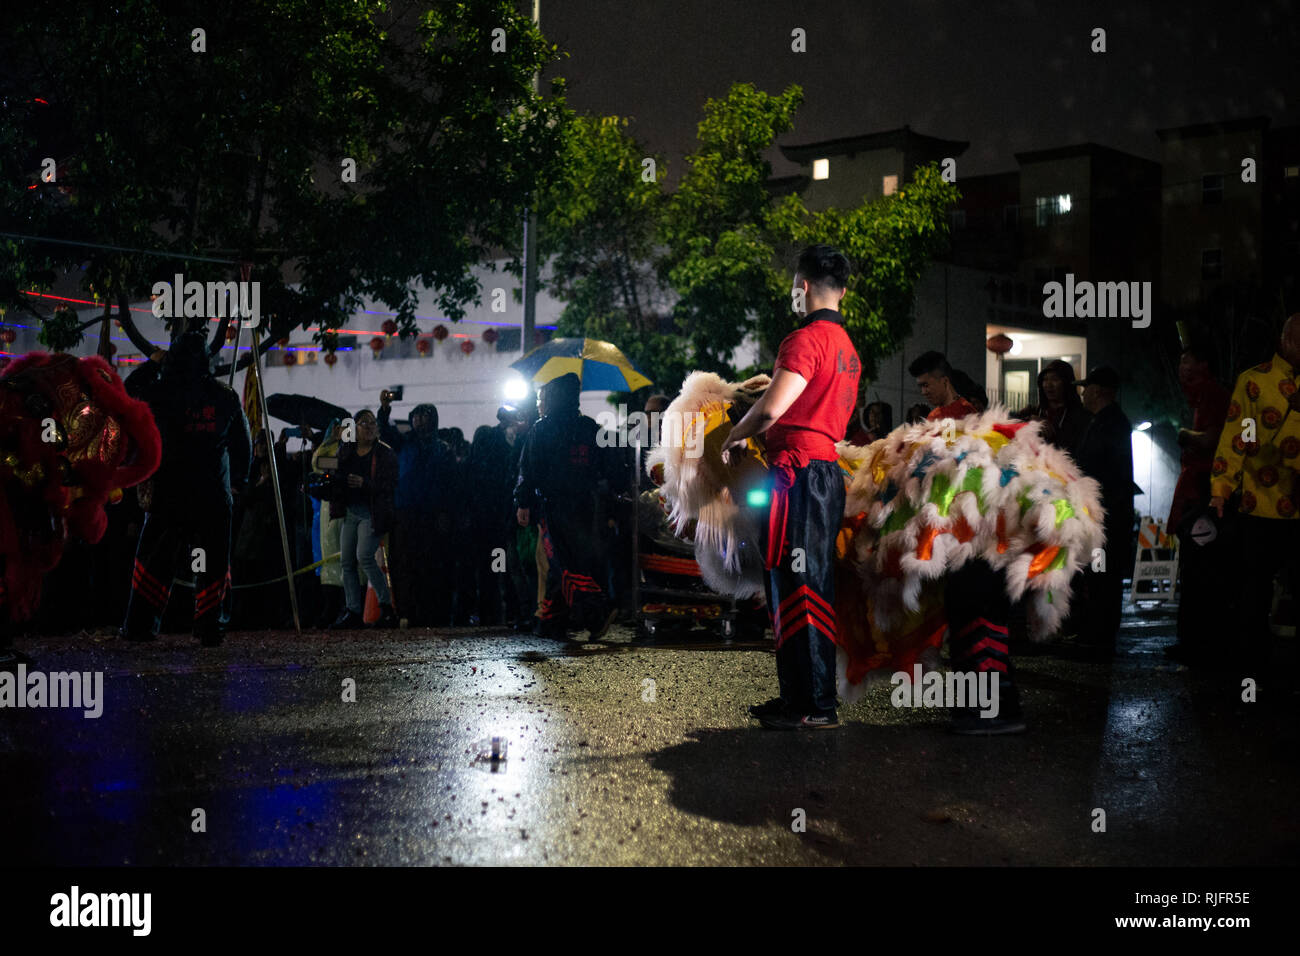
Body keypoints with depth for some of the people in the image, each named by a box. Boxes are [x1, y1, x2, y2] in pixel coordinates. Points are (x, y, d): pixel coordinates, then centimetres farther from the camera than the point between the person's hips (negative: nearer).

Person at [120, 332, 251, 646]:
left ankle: (141, 624, 12)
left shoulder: (162, 393, -7)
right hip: (215, 496, 1)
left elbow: (129, 390, 13)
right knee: (213, 563, 7)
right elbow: (242, 444, 10)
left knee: (153, 560, 11)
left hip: (169, 493, -1)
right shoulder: (226, 397, 1)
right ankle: (211, 628, 5)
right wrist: (238, 481, 22)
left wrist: (152, 364, 23)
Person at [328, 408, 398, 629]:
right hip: (349, 512, 6)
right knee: (347, 561, 3)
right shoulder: (345, 451, 12)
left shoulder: (385, 454, -2)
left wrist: (364, 483, -21)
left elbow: (390, 486, -8)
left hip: (372, 513, -6)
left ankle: (387, 607, -12)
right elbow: (335, 477, 22)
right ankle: (353, 612, 8)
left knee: (365, 556, -21)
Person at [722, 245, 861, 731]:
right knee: (807, 588, 13)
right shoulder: (847, 345, 18)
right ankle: (798, 695, 19)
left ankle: (814, 706, -4)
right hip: (828, 468, 10)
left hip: (800, 471, -10)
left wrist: (735, 435, -1)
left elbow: (771, 408, -20)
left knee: (798, 589, -7)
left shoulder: (806, 339, -12)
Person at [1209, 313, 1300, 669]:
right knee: (1255, 590, 7)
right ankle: (1254, 657, 18)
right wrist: (1221, 489, -9)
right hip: (1260, 507, -2)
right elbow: (1234, 437, -3)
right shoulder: (1254, 381, 2)